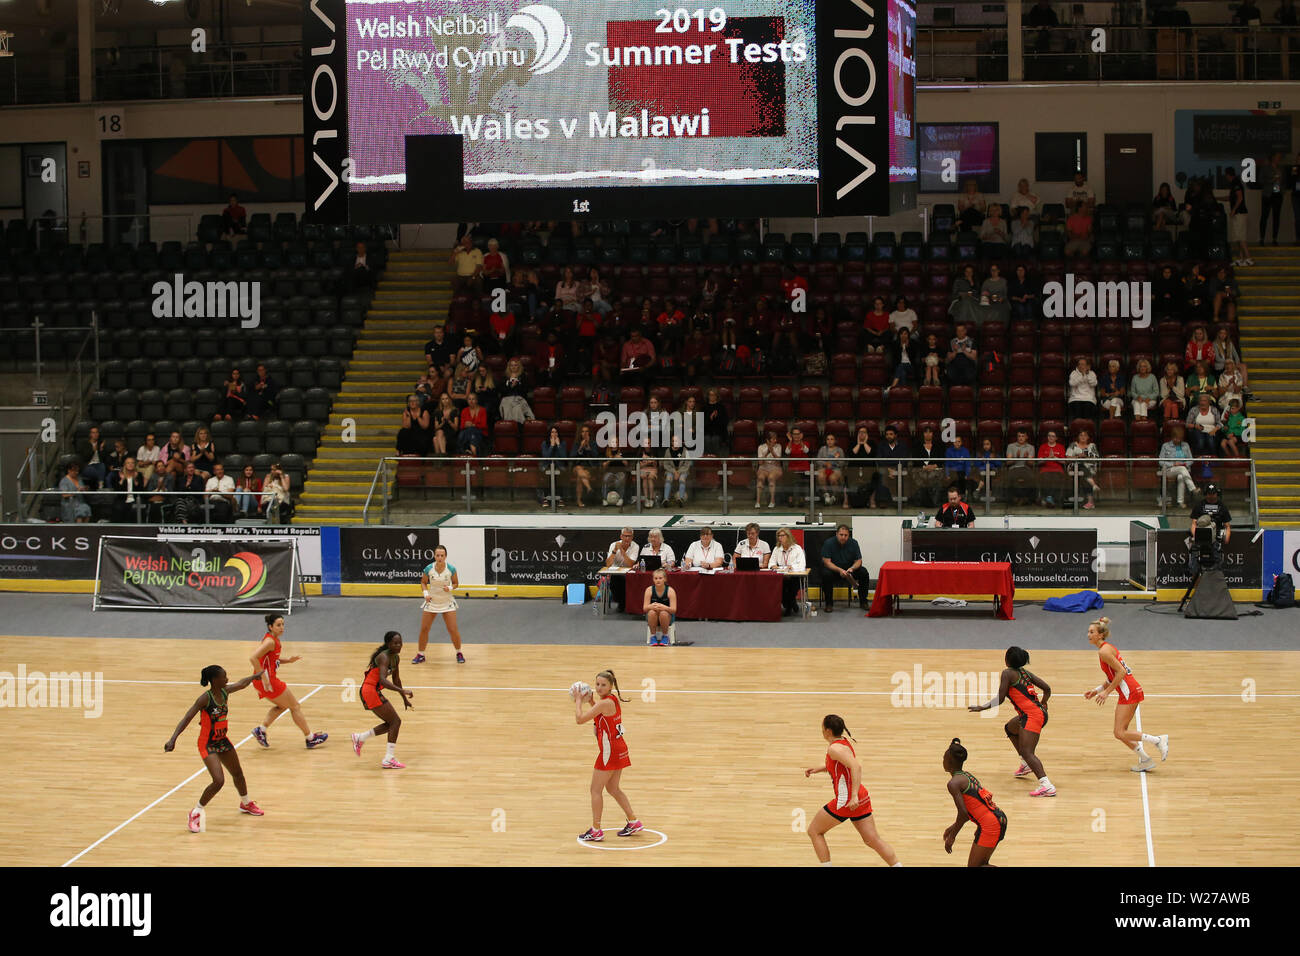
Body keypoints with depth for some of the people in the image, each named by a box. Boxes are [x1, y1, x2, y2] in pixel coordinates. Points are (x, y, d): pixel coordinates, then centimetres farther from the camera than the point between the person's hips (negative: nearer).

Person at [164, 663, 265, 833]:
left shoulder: (225, 691, -5)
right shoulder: (205, 698, -25)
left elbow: (242, 684, 16)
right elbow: (186, 719, -28)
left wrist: (257, 675, 29)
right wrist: (173, 739, -38)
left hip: (222, 740, 8)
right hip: (207, 744, -8)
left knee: (238, 774, 23)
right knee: (219, 781, -20)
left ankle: (246, 803, 50)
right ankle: (196, 812, -2)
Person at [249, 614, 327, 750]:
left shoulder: (275, 640, 11)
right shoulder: (270, 641, -18)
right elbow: (253, 657, -28)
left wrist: (288, 660, 8)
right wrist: (263, 677, -27)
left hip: (265, 681, 10)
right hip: (268, 681, -10)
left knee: (282, 705, 28)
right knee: (295, 707, 5)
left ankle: (261, 729, 16)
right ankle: (310, 738, 15)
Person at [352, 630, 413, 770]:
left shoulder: (395, 657, 10)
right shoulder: (384, 657, -20)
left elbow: (395, 679, 24)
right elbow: (383, 680, -34)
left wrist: (405, 699, 29)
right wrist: (402, 691, -40)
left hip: (375, 692, 10)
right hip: (370, 691, -10)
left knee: (392, 724, 14)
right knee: (395, 721, -10)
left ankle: (359, 738, 25)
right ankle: (389, 759, -8)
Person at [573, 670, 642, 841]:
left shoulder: (605, 703, -21)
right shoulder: (614, 698, 7)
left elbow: (580, 719, -20)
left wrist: (578, 701, -5)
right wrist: (590, 701, 13)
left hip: (609, 750, -9)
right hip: (618, 748, 9)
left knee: (596, 790, 0)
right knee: (613, 789, 20)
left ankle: (596, 831, 3)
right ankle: (633, 822, 25)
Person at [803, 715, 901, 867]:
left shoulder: (834, 748, -17)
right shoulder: (844, 740, 12)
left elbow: (856, 767, -29)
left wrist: (854, 796, -35)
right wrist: (819, 769, 22)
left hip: (847, 800, -9)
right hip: (862, 797, 9)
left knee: (814, 831, 7)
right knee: (873, 840, 8)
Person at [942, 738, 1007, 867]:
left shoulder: (953, 783, -11)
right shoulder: (968, 776, 17)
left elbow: (963, 813, -17)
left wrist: (952, 836, -6)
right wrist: (954, 827, 28)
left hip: (989, 825, -9)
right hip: (999, 819, 9)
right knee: (981, 864, 19)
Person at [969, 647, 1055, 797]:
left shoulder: (1008, 673, -6)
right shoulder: (1026, 673, 16)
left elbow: (1000, 699, -10)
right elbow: (1047, 689, 14)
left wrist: (982, 708, -1)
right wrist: (1042, 704, 30)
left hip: (1031, 716, -9)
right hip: (1039, 711, 9)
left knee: (1026, 752, -17)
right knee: (1010, 728, 33)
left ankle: (1047, 786, -33)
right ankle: (1026, 765, 37)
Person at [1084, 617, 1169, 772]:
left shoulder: (1104, 651, -13)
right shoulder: (1107, 648, 17)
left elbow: (1121, 672, -19)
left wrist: (1106, 692, -15)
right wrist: (1096, 690, 15)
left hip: (1129, 692, -10)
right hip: (1129, 691, 10)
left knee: (1120, 733, -9)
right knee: (1121, 733, 12)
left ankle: (1159, 739, -7)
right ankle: (1145, 760, 17)